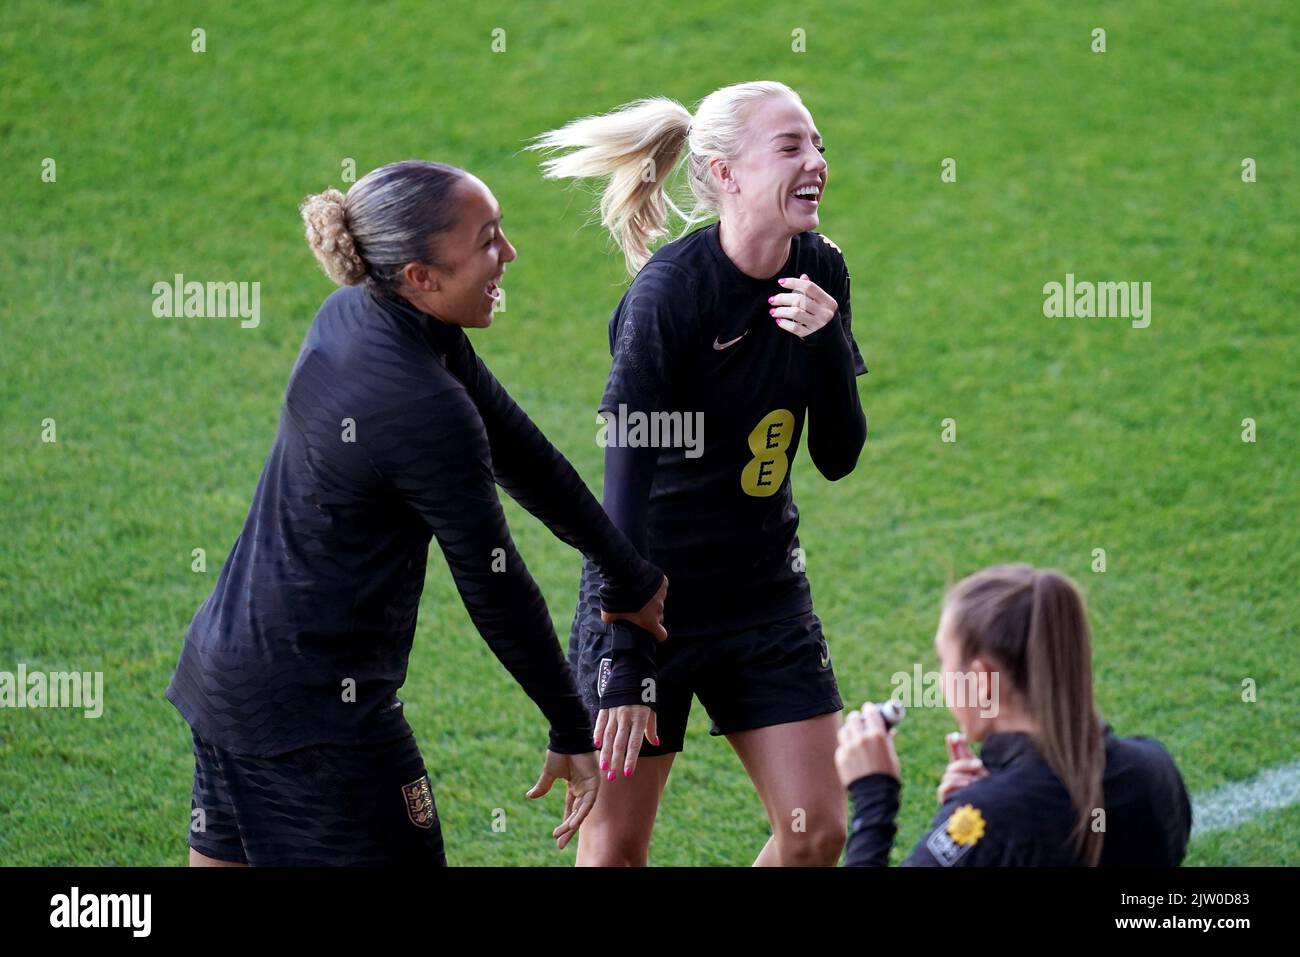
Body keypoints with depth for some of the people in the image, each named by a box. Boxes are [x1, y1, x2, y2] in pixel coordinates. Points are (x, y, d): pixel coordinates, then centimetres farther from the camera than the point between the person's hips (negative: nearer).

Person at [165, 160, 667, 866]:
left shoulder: (357, 317, 2)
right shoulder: (426, 408, -24)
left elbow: (518, 454, 9)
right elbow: (494, 587, -15)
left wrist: (628, 573, 17)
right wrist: (573, 733, -4)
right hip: (313, 710, -10)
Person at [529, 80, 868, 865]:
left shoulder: (820, 273, -1)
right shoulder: (670, 289, -20)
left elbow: (839, 457, 0)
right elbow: (626, 483, -21)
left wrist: (827, 342, -18)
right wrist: (625, 669, -25)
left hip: (765, 590, 6)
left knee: (818, 830, 2)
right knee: (615, 844, 0)